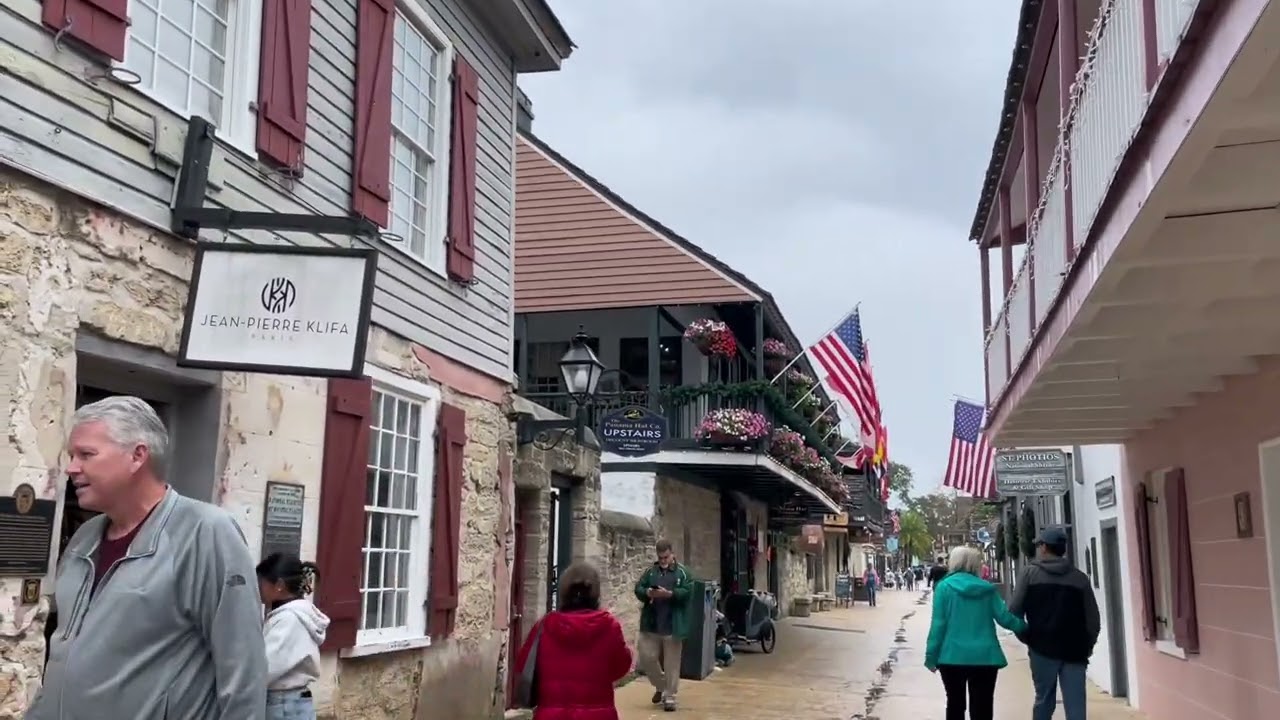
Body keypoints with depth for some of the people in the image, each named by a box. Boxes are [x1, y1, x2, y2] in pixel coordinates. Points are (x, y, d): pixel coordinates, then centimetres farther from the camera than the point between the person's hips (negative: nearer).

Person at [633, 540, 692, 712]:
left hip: (672, 626, -3)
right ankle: (660, 686, 29)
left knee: (671, 663, 2)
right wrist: (647, 593, -18)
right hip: (651, 624, 3)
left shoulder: (682, 572, -1)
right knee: (647, 658, 4)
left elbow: (686, 593, -11)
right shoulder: (650, 571, 8)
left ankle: (669, 697, 13)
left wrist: (669, 594, -24)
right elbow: (638, 589, 4)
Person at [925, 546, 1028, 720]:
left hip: (953, 656, -1)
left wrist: (931, 656, -2)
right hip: (985, 656, 1)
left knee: (955, 705, 13)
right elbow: (1005, 618, 2)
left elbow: (938, 624, -7)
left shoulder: (944, 587, -3)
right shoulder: (987, 588, 4)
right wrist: (1026, 627, 22)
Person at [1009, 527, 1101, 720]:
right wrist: (1086, 647, 16)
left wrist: (1026, 637, 9)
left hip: (1042, 648, -1)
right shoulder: (1080, 578, 5)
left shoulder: (1031, 574, 0)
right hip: (1074, 651, 1)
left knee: (1044, 700, 12)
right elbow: (1093, 620, 4)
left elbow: (1014, 612, -4)